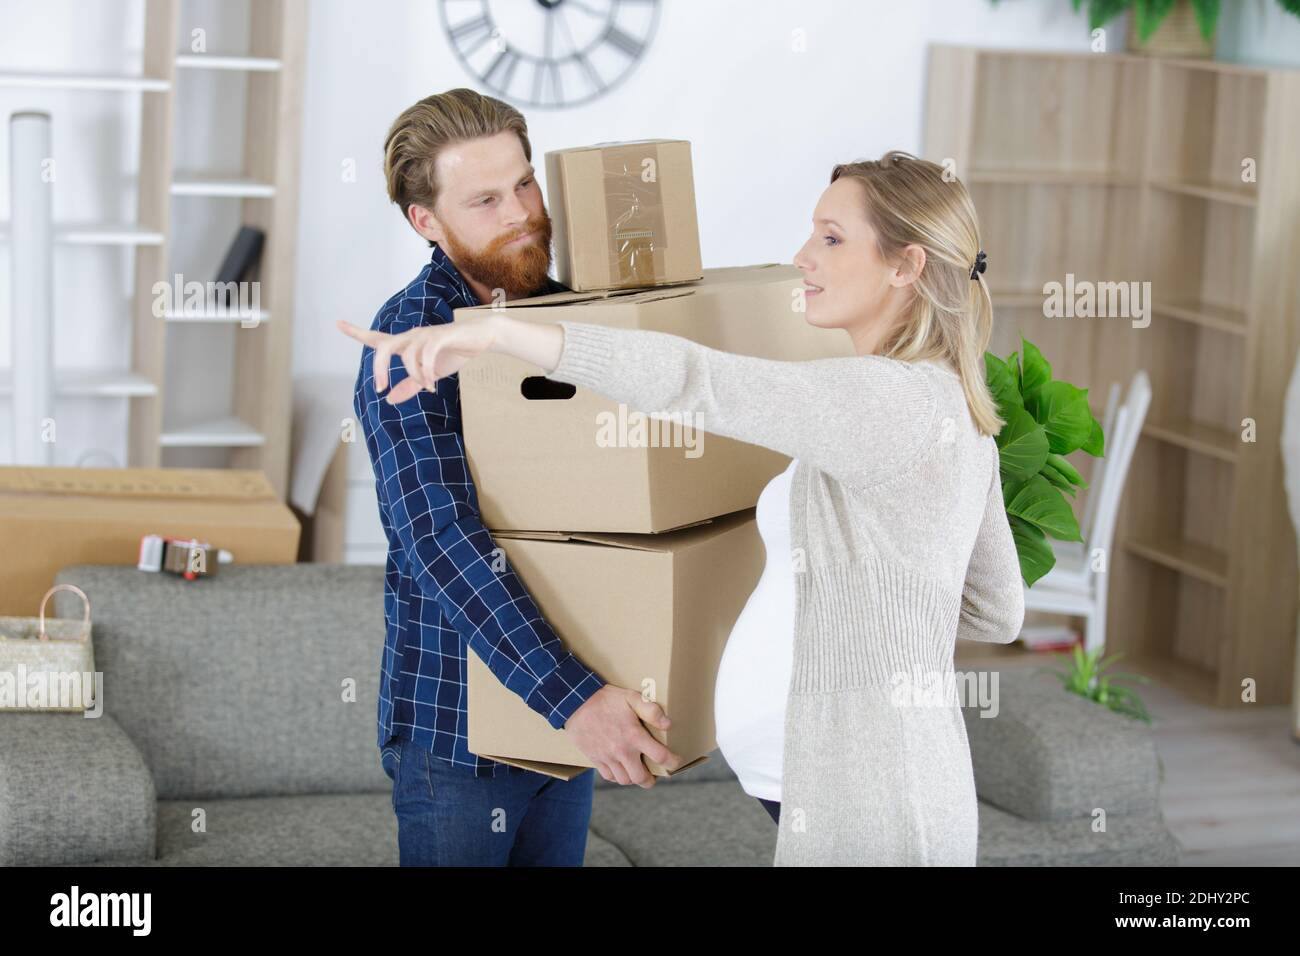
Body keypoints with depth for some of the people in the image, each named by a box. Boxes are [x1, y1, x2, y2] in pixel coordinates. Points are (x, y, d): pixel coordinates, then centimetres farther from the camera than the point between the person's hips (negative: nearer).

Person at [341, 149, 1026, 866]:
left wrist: (494, 330, -40)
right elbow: (998, 613, 18)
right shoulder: (957, 410, 11)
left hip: (870, 811, -10)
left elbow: (691, 380, -32)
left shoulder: (896, 397, -19)